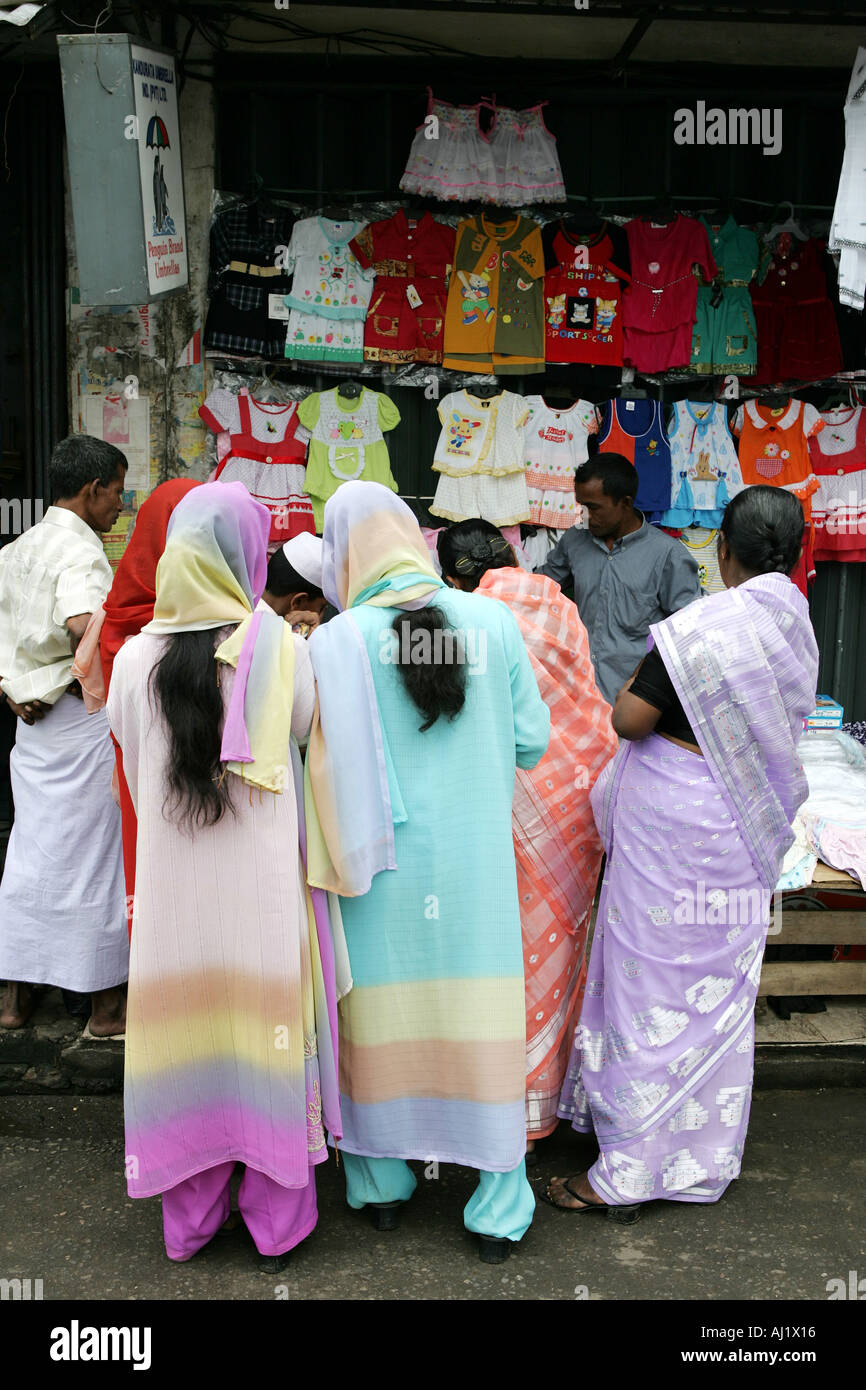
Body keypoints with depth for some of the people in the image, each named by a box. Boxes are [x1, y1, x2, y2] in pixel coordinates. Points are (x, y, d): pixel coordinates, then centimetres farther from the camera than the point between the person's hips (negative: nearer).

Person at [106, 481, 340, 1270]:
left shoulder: (136, 657, -4)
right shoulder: (282, 649, -11)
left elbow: (134, 769, 7)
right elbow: (310, 733, 2)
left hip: (172, 878, 2)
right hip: (262, 876, -2)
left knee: (185, 1024, 13)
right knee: (267, 1027, 10)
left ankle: (188, 1218, 28)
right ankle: (277, 1219, 23)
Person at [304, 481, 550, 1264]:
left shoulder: (334, 643, -12)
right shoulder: (494, 622, -6)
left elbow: (324, 764, -10)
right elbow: (532, 742, 0)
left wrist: (336, 861, 5)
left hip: (381, 862, -1)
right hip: (477, 860, 1)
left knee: (381, 1014, 16)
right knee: (482, 1017, 11)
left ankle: (383, 1184, 34)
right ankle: (499, 1209, 23)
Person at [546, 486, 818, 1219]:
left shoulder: (705, 626, -21)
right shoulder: (796, 625, 2)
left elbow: (629, 719, -19)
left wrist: (645, 672, 0)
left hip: (676, 825, -7)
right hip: (745, 829, 7)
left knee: (652, 984, 2)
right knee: (719, 984, 18)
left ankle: (628, 1172, 13)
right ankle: (707, 1151, 34)